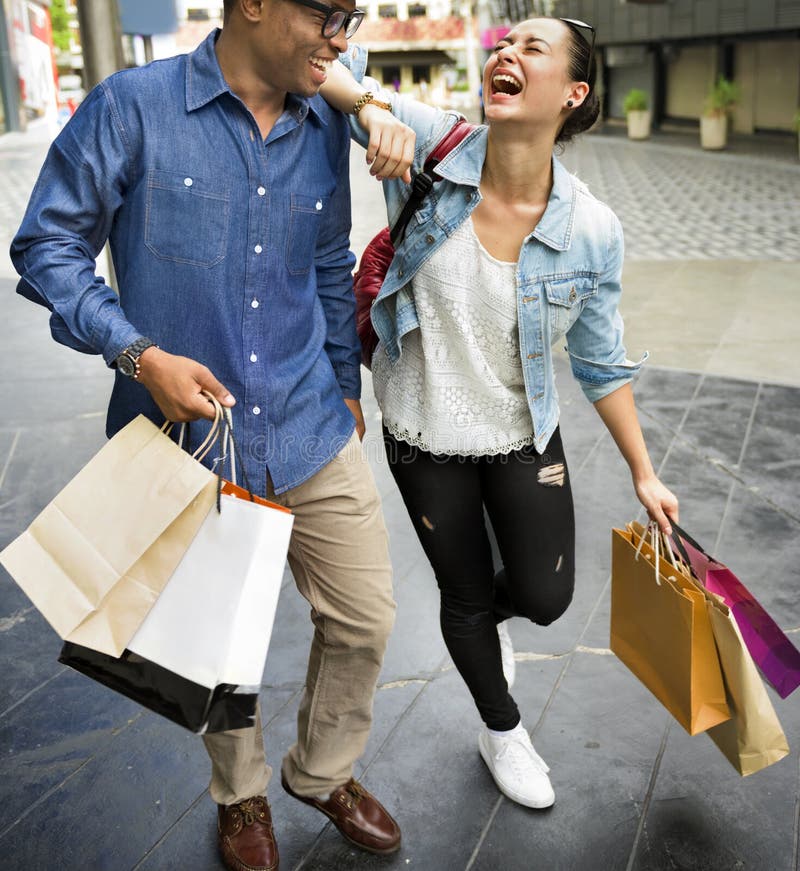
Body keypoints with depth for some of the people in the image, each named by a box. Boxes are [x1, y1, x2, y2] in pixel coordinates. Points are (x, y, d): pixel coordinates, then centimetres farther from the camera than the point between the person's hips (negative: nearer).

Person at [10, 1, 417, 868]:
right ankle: (240, 797, 44)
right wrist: (141, 355, -19)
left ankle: (321, 771, 40)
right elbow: (48, 246, -7)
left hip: (310, 434, 4)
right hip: (188, 437, -4)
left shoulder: (326, 128, 6)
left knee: (364, 619, 10)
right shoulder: (132, 106, -9)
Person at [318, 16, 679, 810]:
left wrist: (643, 475, 1)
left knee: (546, 598, 6)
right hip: (424, 438, 0)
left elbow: (601, 364, -4)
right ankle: (502, 731, 47)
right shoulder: (431, 145, -19)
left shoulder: (592, 231, -17)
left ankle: (494, 613, 48)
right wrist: (376, 104, -38)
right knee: (464, 596, 17)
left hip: (525, 439, 1)